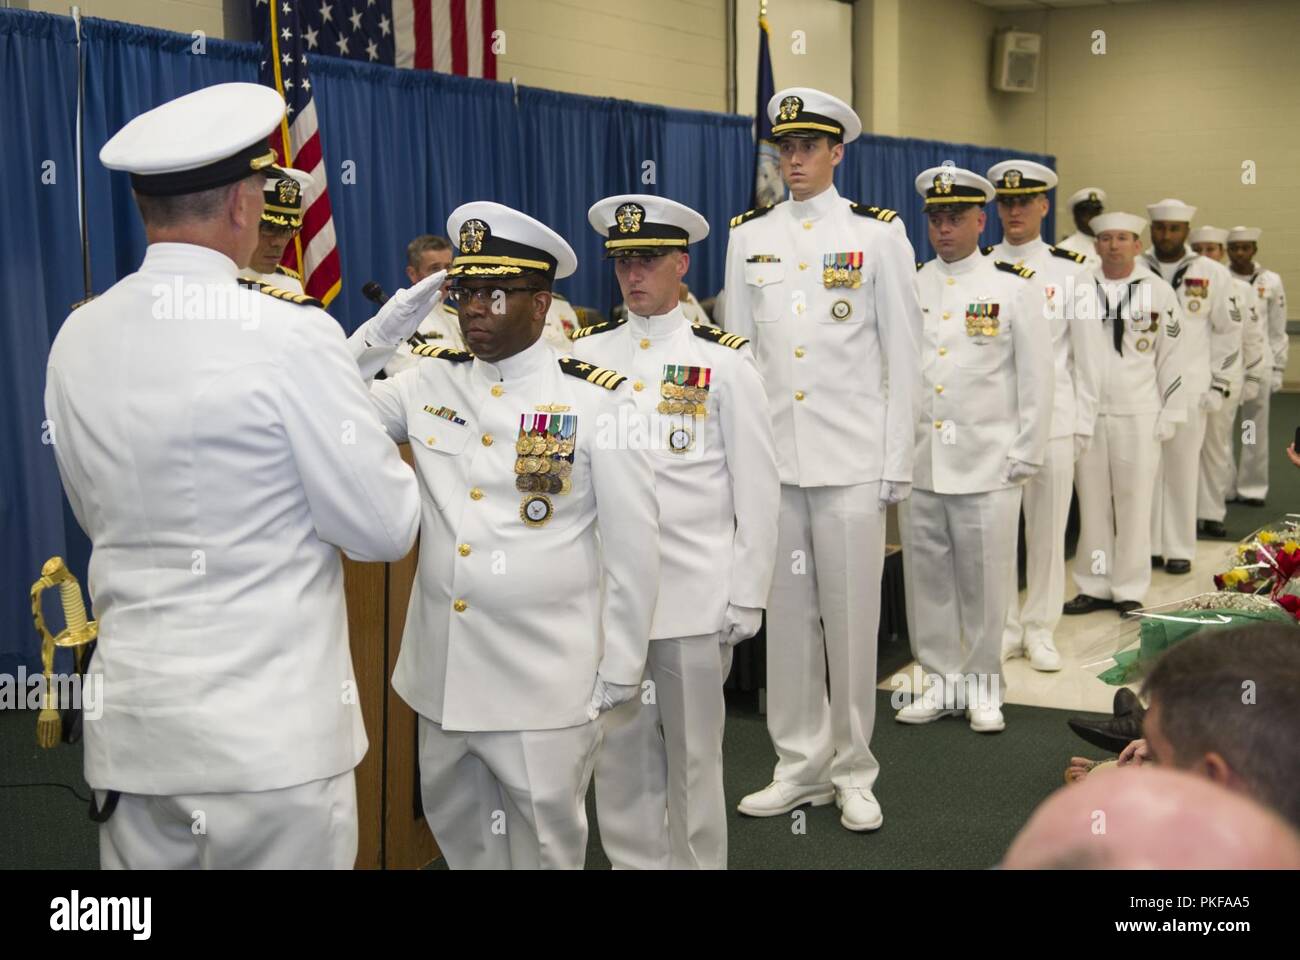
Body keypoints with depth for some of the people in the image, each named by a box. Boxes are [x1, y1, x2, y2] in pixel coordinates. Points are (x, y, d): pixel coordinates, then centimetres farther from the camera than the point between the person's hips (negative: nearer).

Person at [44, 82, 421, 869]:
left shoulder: (77, 341, 3)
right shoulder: (290, 334, -16)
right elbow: (385, 530, -10)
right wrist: (389, 452, 9)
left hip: (133, 723, 6)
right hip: (272, 730, -5)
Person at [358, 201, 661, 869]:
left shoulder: (598, 398, -8)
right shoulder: (429, 380, 4)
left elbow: (632, 541, -5)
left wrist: (621, 666, -3)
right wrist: (383, 332, -10)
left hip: (545, 679, -4)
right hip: (442, 667, 4)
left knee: (547, 838, 10)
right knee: (456, 825, 19)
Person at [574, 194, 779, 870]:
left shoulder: (725, 363, 0)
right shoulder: (584, 355, 7)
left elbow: (758, 492, -1)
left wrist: (747, 599, -4)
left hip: (695, 597, -2)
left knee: (693, 757, 7)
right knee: (618, 756, 11)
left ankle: (701, 862, 24)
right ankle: (633, 861, 27)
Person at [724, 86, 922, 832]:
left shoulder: (878, 233, 1)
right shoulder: (749, 236, 9)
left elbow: (902, 353, 0)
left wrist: (897, 462, -4)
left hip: (852, 456, -3)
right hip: (771, 455, 3)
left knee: (852, 615, 2)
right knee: (787, 615, 8)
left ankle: (854, 772, 17)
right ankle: (800, 766, 21)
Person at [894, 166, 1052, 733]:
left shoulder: (1014, 288, 1)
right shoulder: (908, 288, 9)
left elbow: (1035, 377, 1)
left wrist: (1026, 458, -3)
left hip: (987, 467, -3)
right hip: (916, 465, 3)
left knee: (985, 581, 3)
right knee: (926, 579, 8)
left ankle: (984, 686, 20)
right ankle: (941, 681, 23)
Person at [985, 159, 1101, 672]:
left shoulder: (1070, 271, 4)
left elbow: (1085, 354, 5)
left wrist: (1083, 423, 2)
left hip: (1051, 416, 0)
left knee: (1048, 528, 4)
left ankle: (1040, 630, 17)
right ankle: (1004, 628, 18)